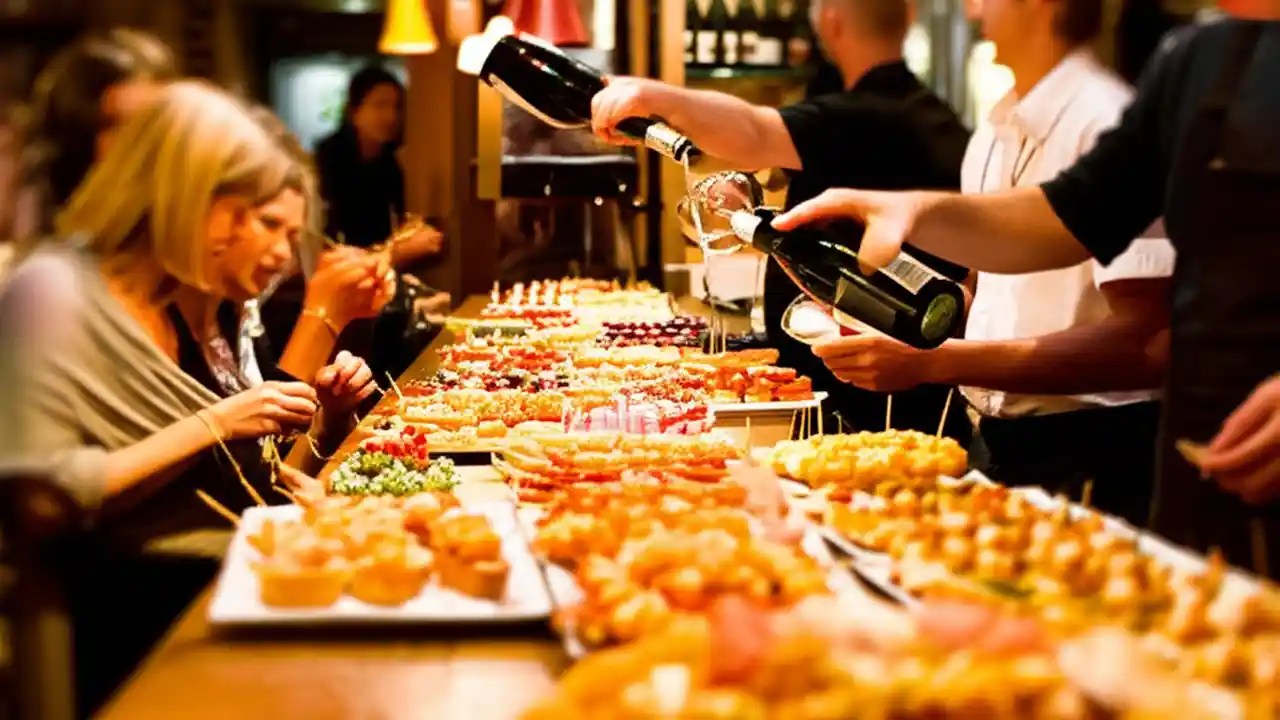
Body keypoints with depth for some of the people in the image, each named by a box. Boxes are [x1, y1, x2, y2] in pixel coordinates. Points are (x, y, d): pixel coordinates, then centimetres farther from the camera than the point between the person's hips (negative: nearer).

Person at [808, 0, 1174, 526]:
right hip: (993, 442, 8)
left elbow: (1144, 344, -25)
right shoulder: (992, 135, 9)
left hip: (1088, 461, -7)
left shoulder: (1107, 123, -18)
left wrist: (933, 362, -28)